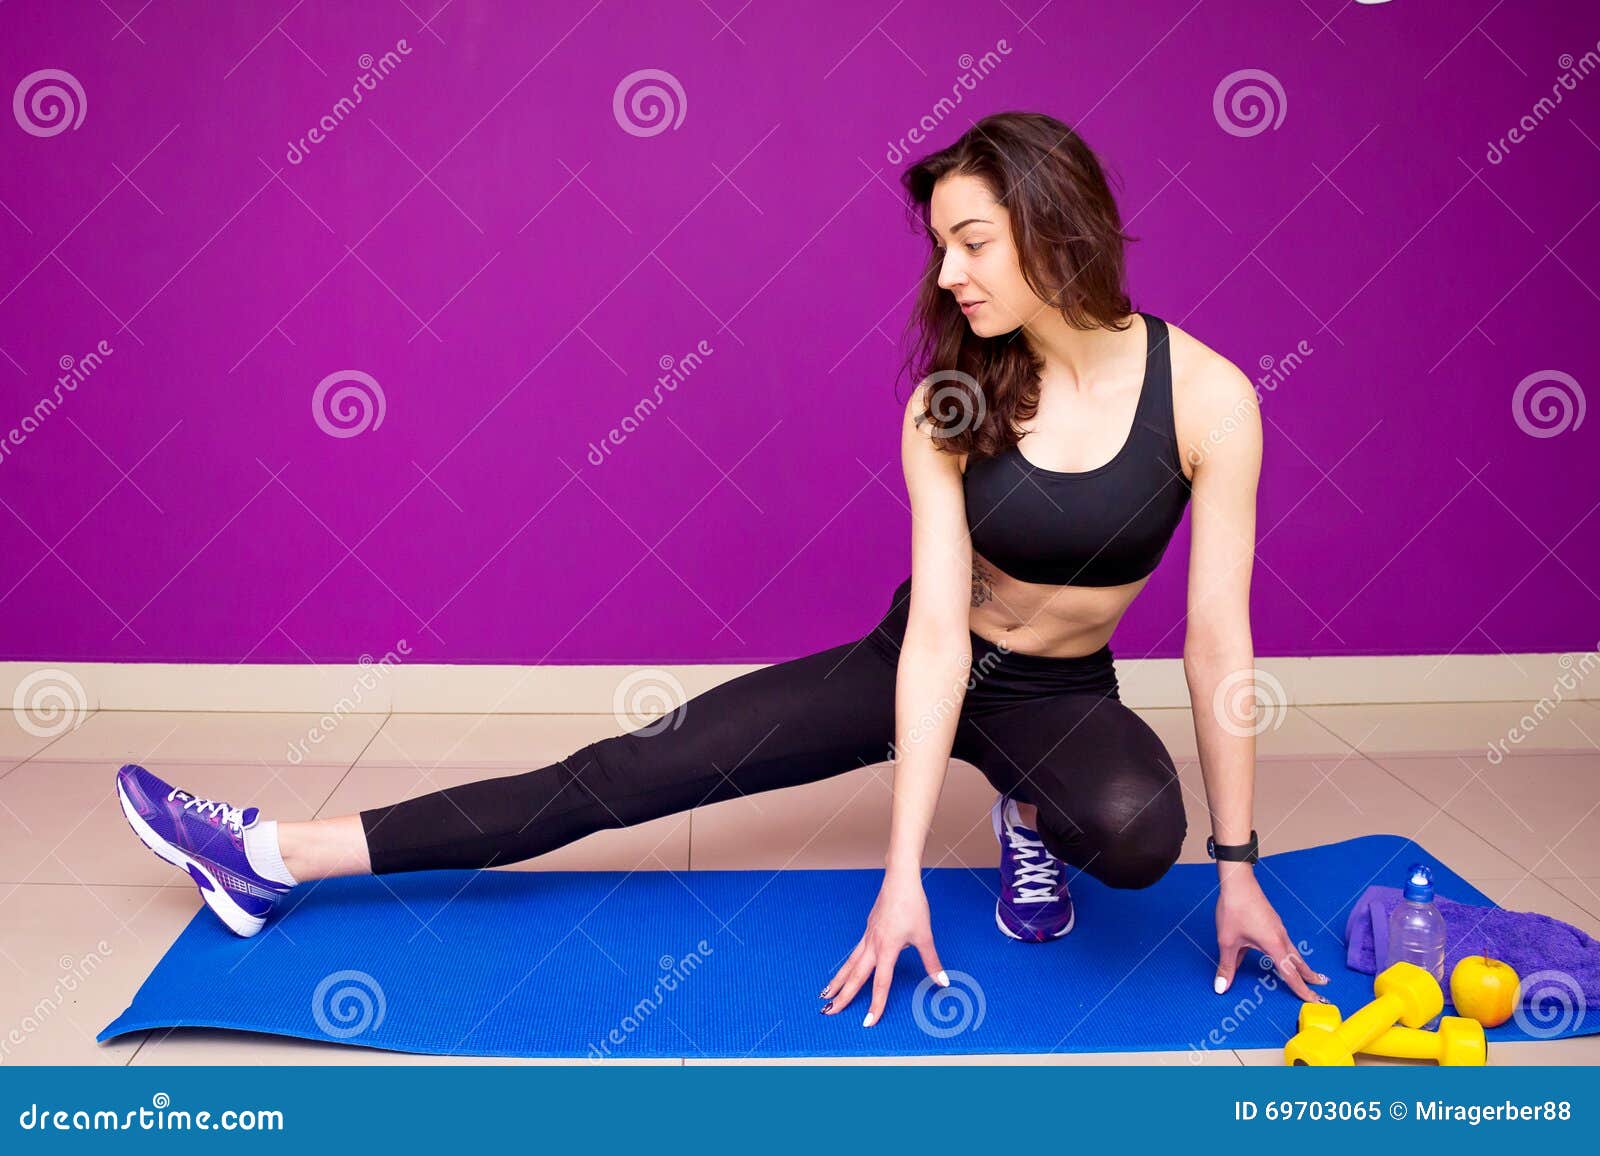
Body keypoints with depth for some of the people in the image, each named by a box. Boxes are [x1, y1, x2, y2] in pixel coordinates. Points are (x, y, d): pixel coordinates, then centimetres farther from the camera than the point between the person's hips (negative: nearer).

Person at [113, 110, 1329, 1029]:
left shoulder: (1205, 393, -20)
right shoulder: (952, 403, -15)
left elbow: (1219, 636, -16)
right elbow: (939, 630, -20)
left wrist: (1237, 863, -15)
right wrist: (902, 870, -25)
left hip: (1061, 695, -1)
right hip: (925, 663, 1)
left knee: (1139, 829, -38)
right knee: (641, 766, -10)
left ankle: (1031, 820, -1)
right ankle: (273, 859, -8)